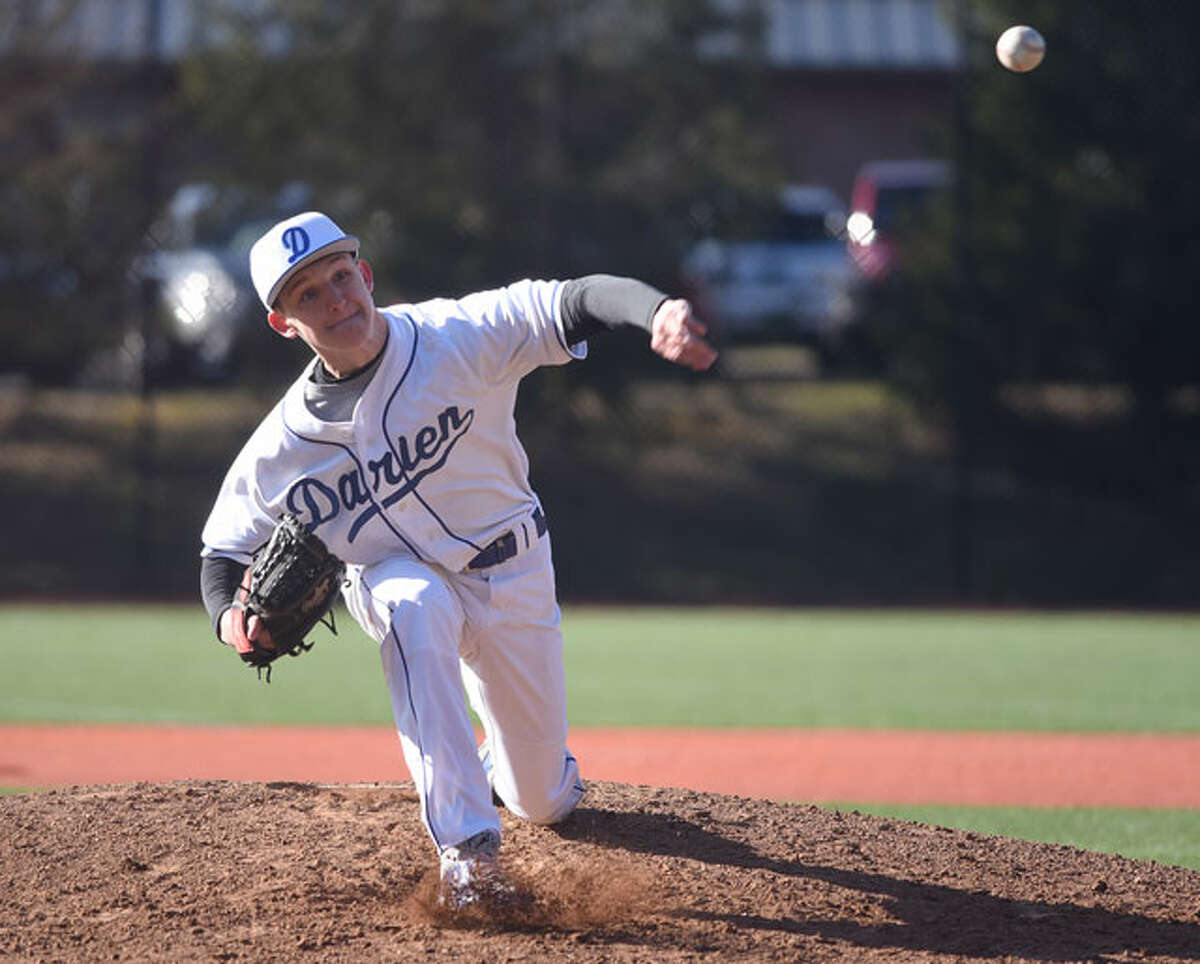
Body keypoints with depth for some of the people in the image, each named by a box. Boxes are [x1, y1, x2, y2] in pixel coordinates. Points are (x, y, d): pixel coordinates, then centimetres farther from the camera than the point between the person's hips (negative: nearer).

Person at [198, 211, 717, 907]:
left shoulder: (457, 339, -24)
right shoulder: (280, 446, -16)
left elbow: (572, 304, -37)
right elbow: (224, 552, -3)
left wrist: (658, 310, -58)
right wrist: (230, 619, -26)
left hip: (512, 572, 1)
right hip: (392, 577, 0)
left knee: (546, 802, 7)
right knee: (412, 604, -40)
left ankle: (500, 760, 50)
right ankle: (467, 844, -38)